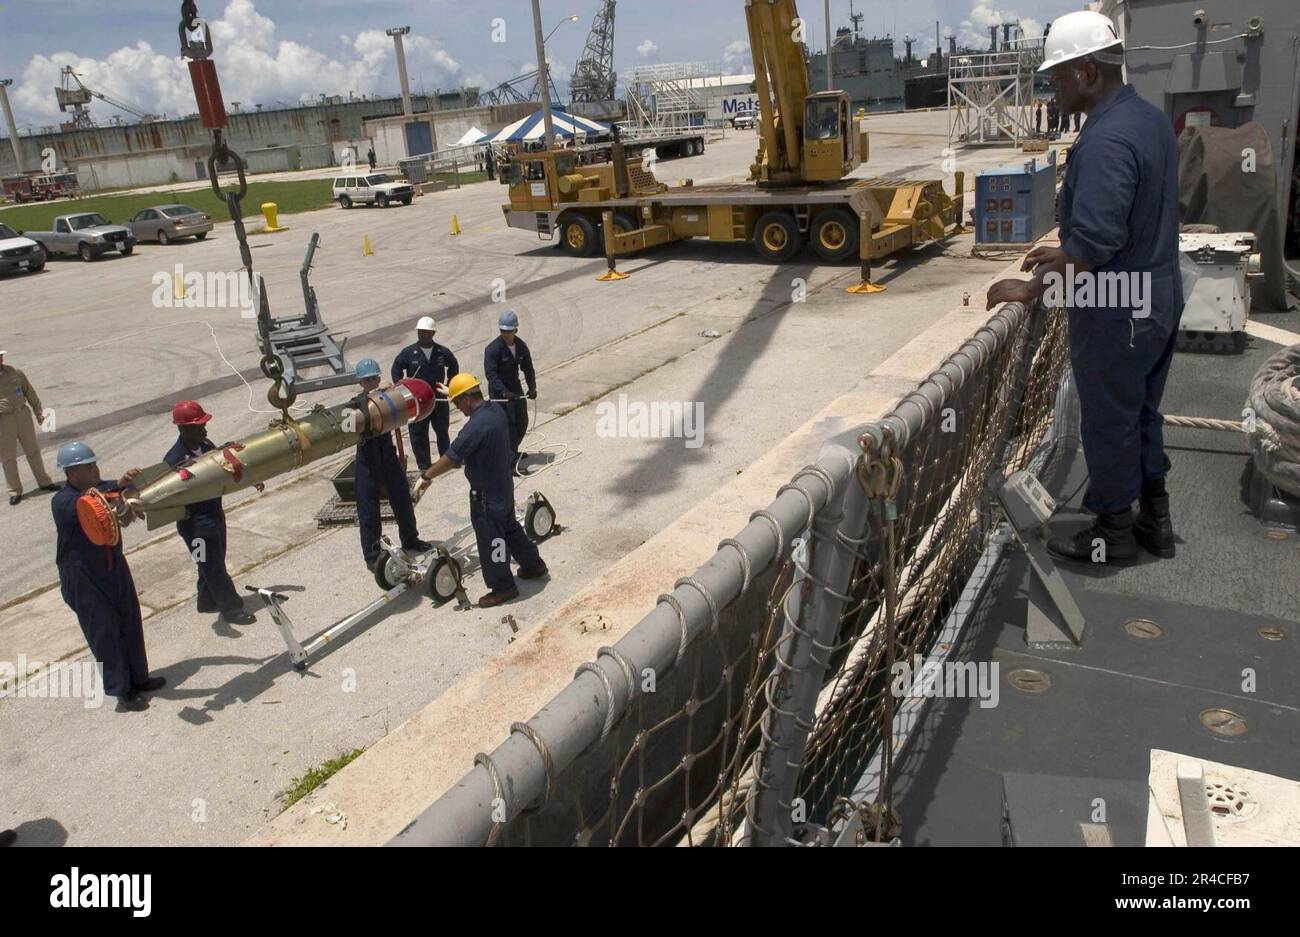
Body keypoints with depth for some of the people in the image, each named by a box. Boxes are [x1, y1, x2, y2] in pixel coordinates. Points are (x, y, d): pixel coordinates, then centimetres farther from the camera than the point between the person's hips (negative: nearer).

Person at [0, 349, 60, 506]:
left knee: (33, 451, 13)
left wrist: (39, 412, 12)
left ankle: (44, 482, 26)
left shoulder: (14, 372, 4)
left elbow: (29, 392, 11)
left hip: (22, 414, 4)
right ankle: (15, 491, 13)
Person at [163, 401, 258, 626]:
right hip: (196, 522, -8)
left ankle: (207, 601, 40)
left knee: (215, 562, 22)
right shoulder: (175, 459, -24)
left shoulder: (205, 445, 0)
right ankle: (231, 609, 15)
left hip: (215, 512, 8)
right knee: (213, 567, 3)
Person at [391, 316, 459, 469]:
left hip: (439, 399, 1)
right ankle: (424, 465, 11)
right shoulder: (408, 352, -6)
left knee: (442, 431, 15)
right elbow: (396, 369, 5)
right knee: (418, 434, 2)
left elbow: (453, 367, 15)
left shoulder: (443, 352, -3)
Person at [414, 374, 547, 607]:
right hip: (503, 485, 9)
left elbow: (451, 458, -30)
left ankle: (502, 588, 19)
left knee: (490, 540, 6)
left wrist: (425, 477, -21)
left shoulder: (477, 425, -30)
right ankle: (534, 566, 41)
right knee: (510, 528, 26)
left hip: (487, 493, -9)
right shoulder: (496, 409, -1)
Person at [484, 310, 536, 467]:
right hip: (499, 391, -7)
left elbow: (528, 368, 10)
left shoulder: (521, 346, 1)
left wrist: (532, 388, -3)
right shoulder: (493, 348, -19)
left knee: (522, 422, 13)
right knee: (508, 425, -10)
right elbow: (490, 374, -25)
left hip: (515, 388, 7)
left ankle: (513, 452, 35)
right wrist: (504, 392, -36)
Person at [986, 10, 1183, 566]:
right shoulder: (1151, 120, 7)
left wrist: (1031, 289, -18)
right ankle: (1154, 519, 35)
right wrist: (1063, 253, 20)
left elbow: (1093, 243, -29)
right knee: (1143, 413, 21)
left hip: (1116, 313, -9)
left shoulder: (1106, 141, -25)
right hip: (1158, 298, 9)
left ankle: (1113, 534, 22)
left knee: (1109, 422, 6)